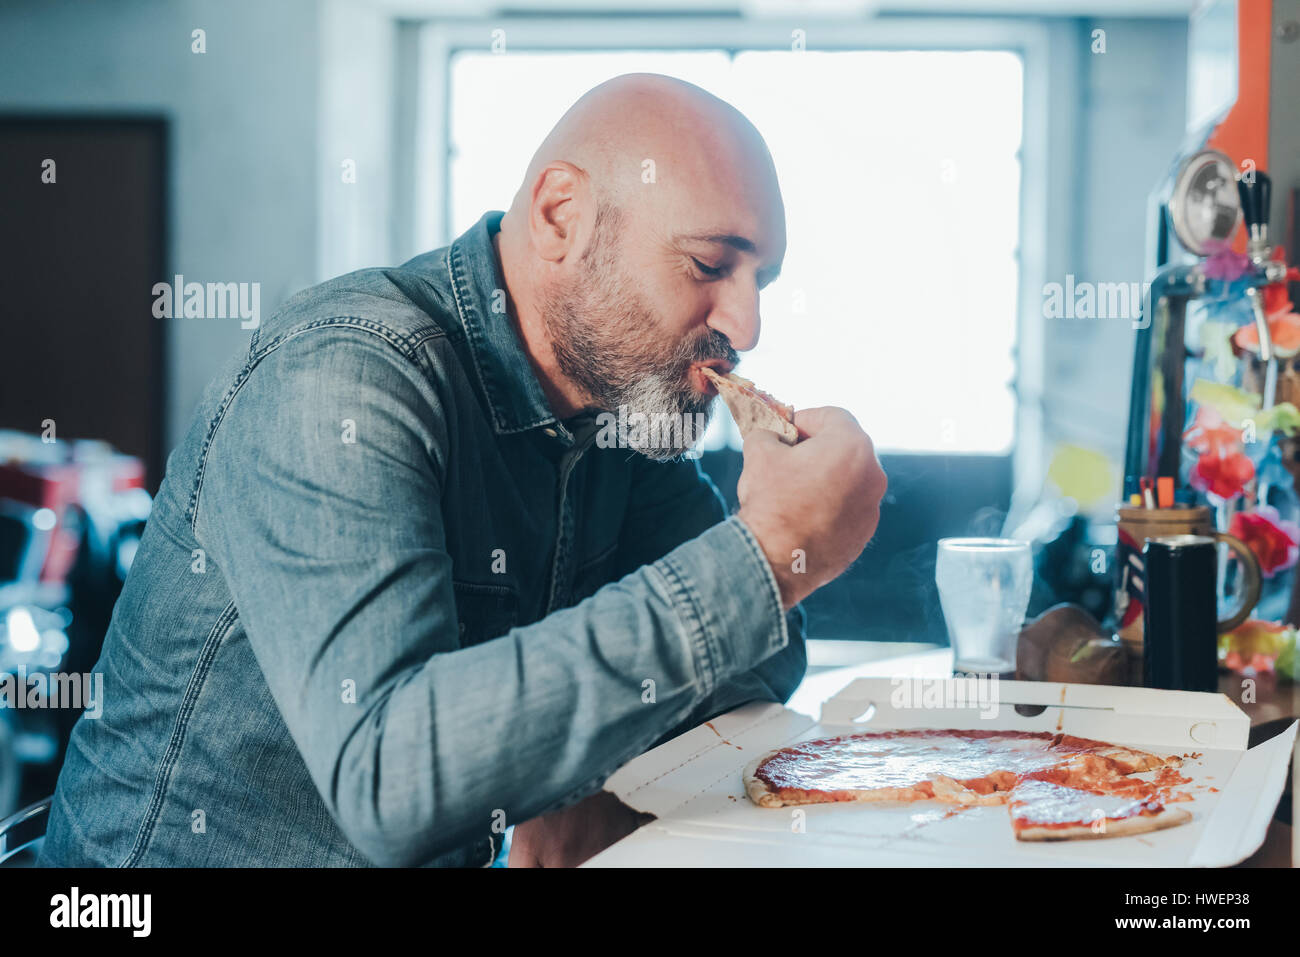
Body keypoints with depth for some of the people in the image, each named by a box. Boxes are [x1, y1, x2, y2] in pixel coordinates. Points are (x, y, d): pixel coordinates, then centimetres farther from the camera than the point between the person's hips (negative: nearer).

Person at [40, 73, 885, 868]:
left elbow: (757, 648, 9)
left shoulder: (620, 380, 3)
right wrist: (761, 559, -30)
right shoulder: (345, 376, -20)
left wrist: (607, 775, -12)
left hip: (444, 857, 6)